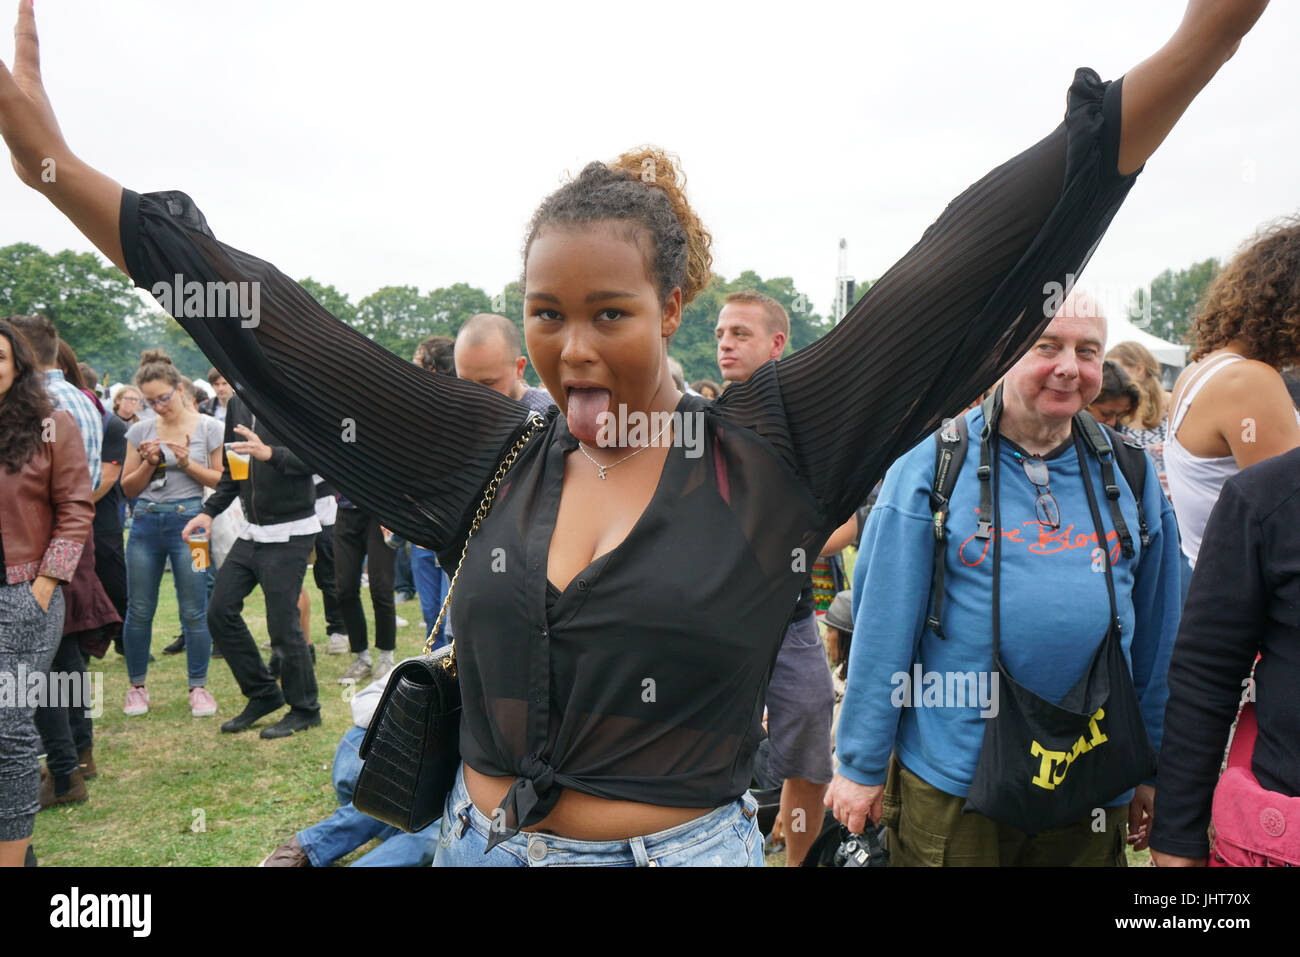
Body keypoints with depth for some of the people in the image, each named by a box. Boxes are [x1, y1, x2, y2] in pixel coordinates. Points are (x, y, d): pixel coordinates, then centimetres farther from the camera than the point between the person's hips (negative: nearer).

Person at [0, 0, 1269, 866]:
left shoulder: (770, 448, -11)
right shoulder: (488, 457, -3)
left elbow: (972, 267, -15)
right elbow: (275, 332, -2)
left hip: (689, 846, -2)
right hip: (477, 840, 3)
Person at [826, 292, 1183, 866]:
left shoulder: (1127, 473, 3)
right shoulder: (932, 464, -8)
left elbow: (1155, 630, 10)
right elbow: (883, 625, -8)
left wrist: (1152, 769, 13)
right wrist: (862, 765, -5)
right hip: (950, 781, -3)